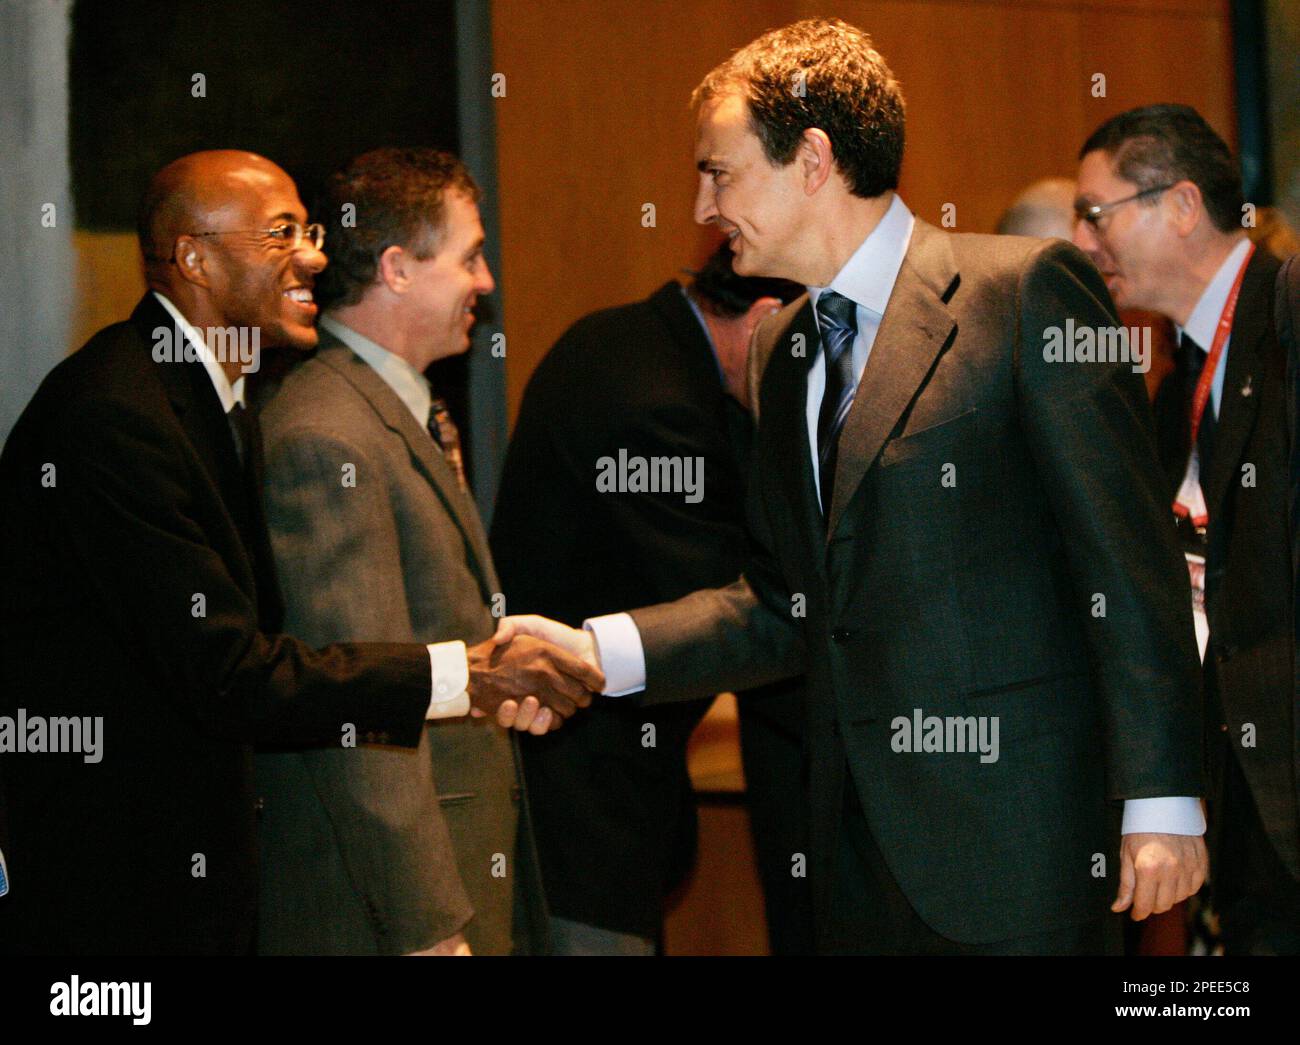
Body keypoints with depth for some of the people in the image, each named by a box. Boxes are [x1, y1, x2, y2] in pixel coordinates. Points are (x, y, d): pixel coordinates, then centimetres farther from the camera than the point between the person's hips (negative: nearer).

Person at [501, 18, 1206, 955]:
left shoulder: (1024, 290, -7)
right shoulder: (784, 349, 17)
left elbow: (1129, 555, -11)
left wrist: (1160, 799, -16)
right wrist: (597, 650, 5)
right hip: (860, 839, 7)